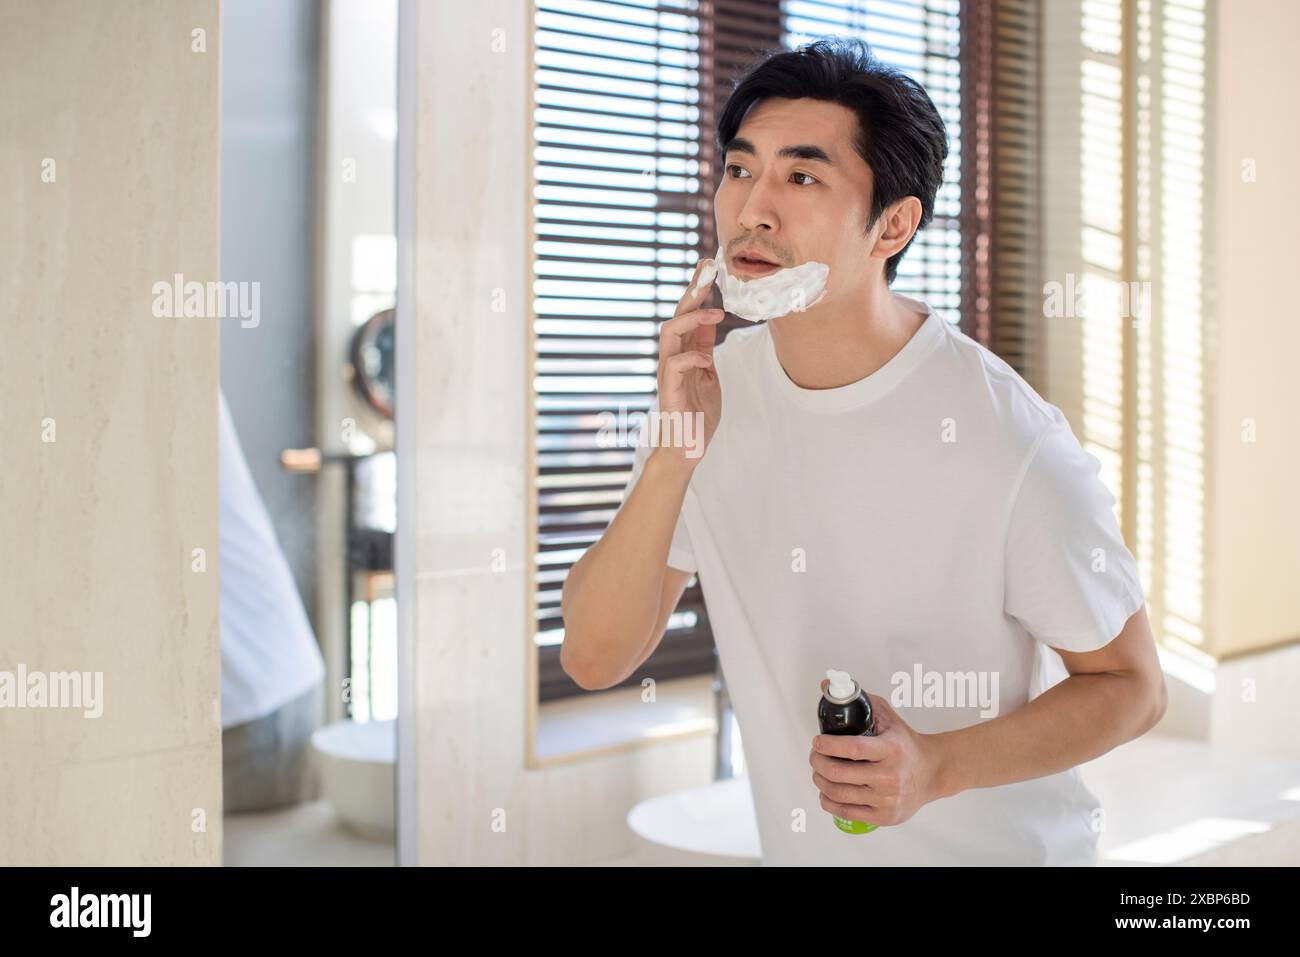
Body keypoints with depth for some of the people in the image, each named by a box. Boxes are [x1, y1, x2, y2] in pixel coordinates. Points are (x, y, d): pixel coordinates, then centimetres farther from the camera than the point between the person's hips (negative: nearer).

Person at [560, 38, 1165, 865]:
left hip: (995, 849, -4)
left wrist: (937, 766, -27)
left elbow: (1130, 687, -12)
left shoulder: (1012, 443, -25)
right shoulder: (714, 391, -9)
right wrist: (672, 458, -26)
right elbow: (595, 658, -12)